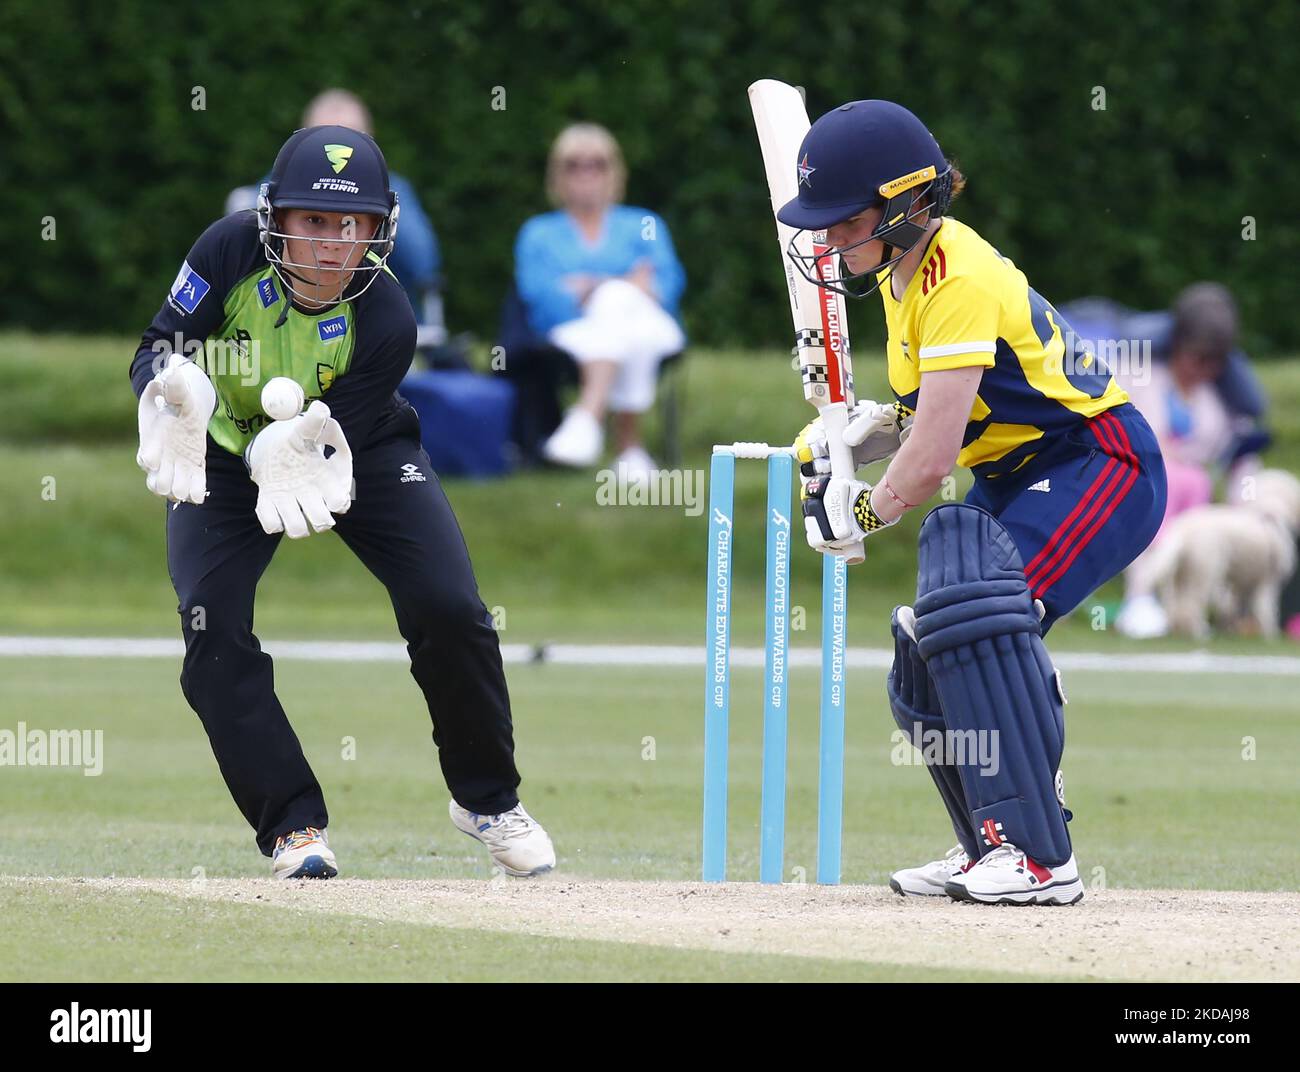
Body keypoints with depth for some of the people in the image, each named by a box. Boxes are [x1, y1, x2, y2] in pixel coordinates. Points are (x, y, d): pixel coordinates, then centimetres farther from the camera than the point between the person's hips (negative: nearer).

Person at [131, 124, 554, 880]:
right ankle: (294, 825, -4)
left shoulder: (386, 322, -30)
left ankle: (487, 800, 11)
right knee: (214, 636, -17)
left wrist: (290, 458, -51)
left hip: (358, 449, -1)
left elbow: (331, 442, -27)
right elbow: (156, 352, -19)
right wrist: (176, 396, -42)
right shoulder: (231, 253, -27)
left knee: (450, 611, -12)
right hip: (224, 455, 1)